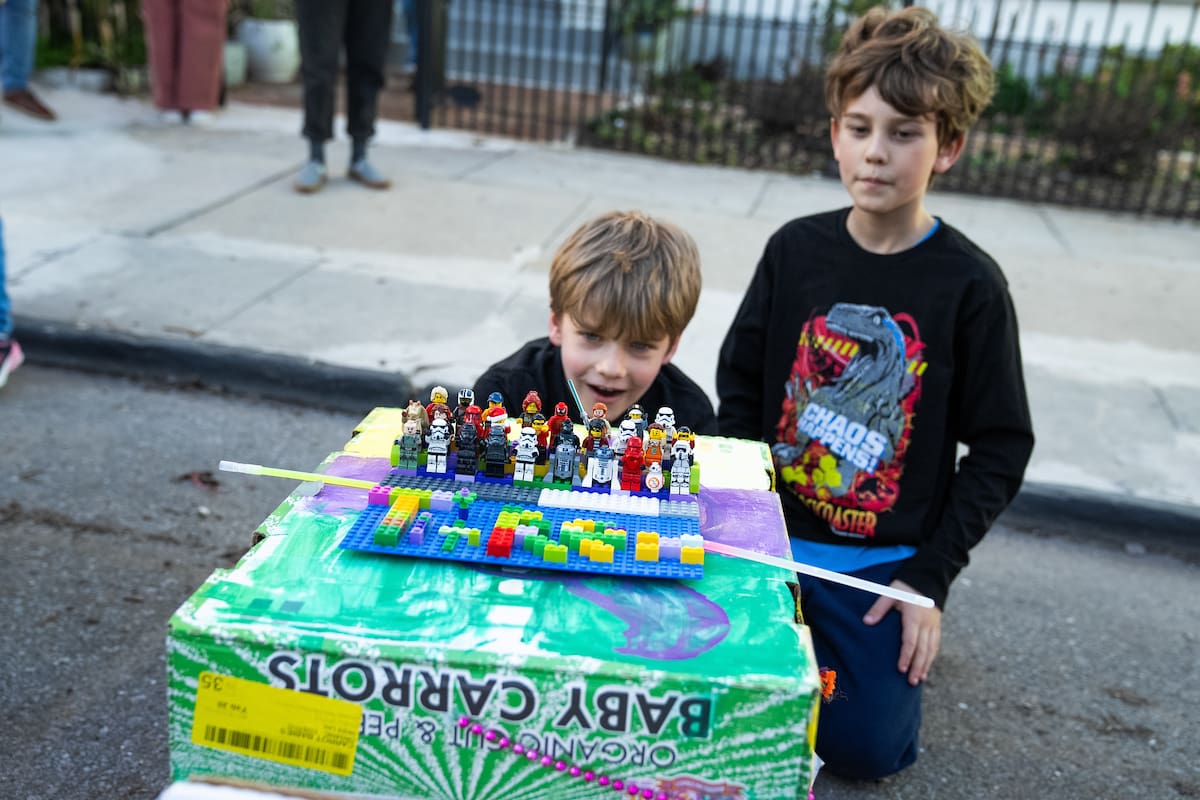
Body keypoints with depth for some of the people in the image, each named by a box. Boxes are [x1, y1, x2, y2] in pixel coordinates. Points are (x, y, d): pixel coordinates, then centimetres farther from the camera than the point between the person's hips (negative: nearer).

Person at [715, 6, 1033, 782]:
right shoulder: (795, 250, -5)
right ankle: (795, 631, 29)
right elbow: (740, 384, 3)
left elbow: (1002, 447, -6)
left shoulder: (970, 282, -12)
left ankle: (910, 627, 27)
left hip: (885, 561, -2)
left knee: (865, 747, -1)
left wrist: (931, 577, -9)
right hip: (773, 536, 2)